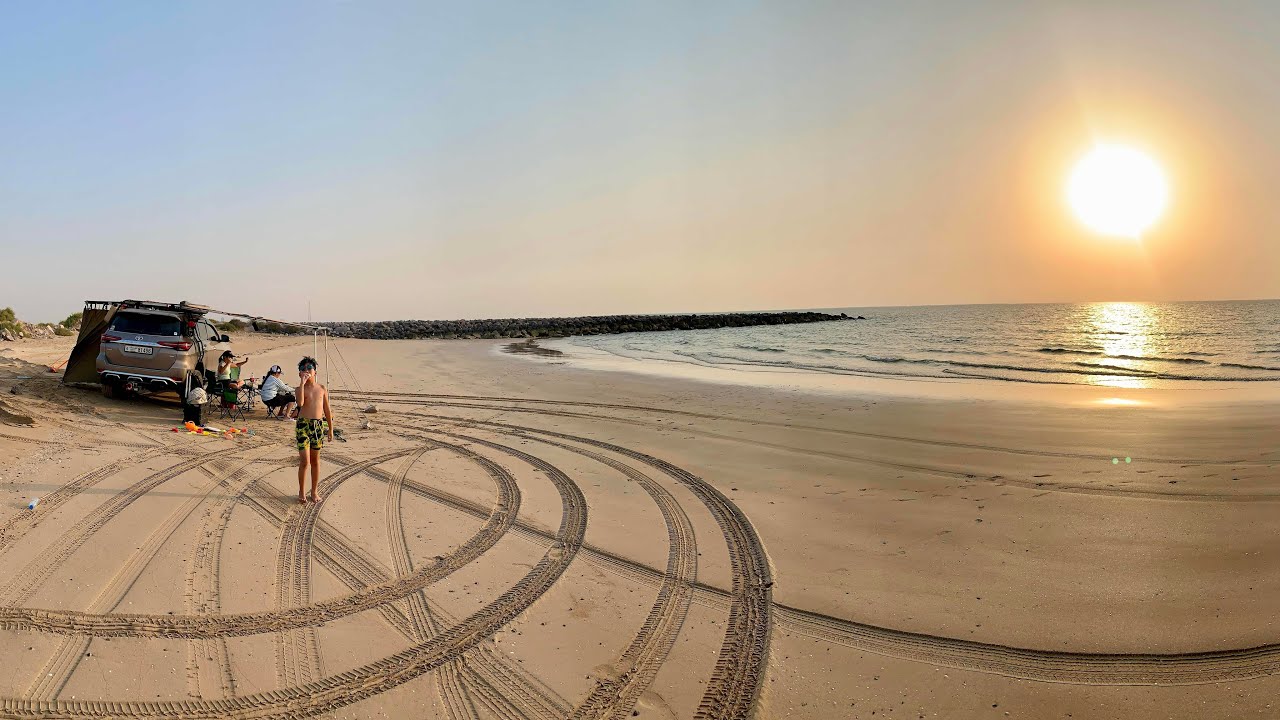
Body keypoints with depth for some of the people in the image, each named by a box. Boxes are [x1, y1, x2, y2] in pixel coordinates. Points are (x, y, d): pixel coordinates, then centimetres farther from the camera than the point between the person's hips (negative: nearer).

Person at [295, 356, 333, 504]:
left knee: (315, 460, 12)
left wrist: (330, 429, 10)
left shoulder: (322, 389, 6)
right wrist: (302, 382, -23)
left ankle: (314, 491, 22)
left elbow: (327, 410, 11)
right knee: (304, 461, -5)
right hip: (303, 425, -3)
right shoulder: (301, 388, -3)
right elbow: (300, 403, -25)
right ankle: (301, 491, 11)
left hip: (319, 425, 3)